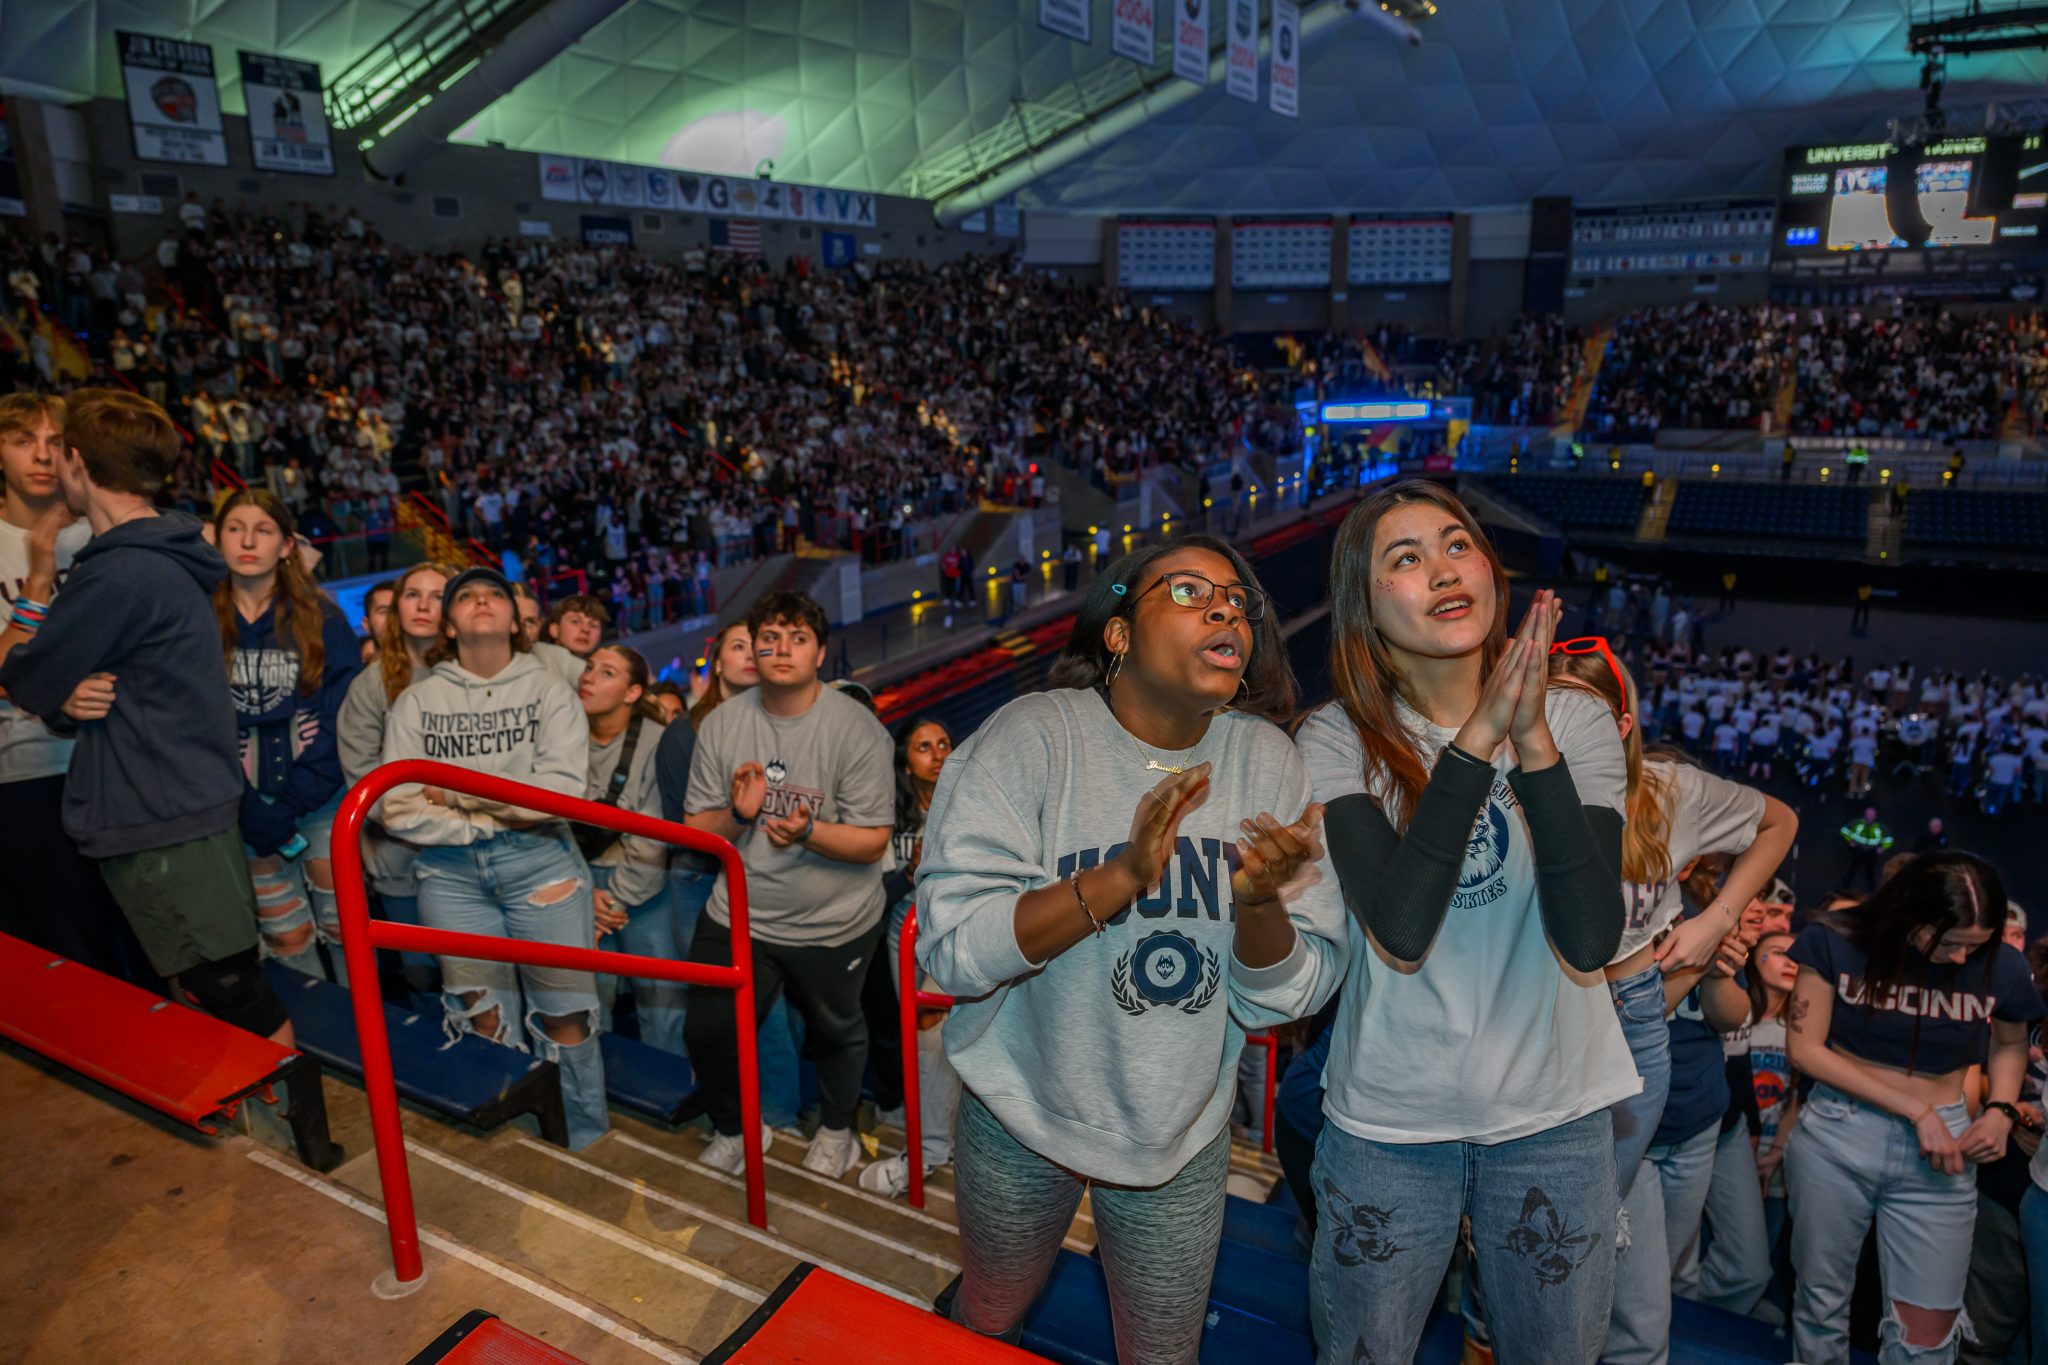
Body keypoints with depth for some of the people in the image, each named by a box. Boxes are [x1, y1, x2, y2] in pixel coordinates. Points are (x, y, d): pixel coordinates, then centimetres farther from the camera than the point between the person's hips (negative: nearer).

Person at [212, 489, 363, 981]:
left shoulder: (320, 618, -2)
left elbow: (343, 715, -6)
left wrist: (292, 803, -13)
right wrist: (250, 812, -11)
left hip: (322, 799, -1)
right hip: (249, 808, 1)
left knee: (344, 926, 3)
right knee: (288, 939, 8)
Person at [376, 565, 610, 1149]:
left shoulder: (549, 690, 4)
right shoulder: (418, 700, 8)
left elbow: (561, 791, -10)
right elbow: (396, 808, -2)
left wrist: (455, 790, -6)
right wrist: (492, 818, -9)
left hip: (539, 861, -1)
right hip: (451, 871, 2)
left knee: (564, 1014, 0)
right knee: (484, 1017, 4)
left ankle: (588, 1148, 15)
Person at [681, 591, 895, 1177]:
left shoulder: (856, 728, -15)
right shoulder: (721, 724, -3)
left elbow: (872, 843, -16)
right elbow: (697, 830, 0)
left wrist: (807, 831, -33)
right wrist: (737, 814, -21)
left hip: (833, 924, -2)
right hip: (739, 915, 3)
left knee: (835, 1029, 17)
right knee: (706, 1031, 6)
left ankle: (837, 1129, 49)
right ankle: (733, 1129, 38)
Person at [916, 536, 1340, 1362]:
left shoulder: (1264, 759, -9)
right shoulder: (1032, 737, -19)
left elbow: (1284, 998, -9)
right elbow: (951, 945, -27)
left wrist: (1260, 902, -29)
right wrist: (1123, 876, -36)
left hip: (1181, 1137, 2)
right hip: (1023, 1116, -1)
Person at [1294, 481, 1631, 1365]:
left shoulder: (1575, 720, -9)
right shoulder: (1336, 741, -13)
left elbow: (1587, 946, -20)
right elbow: (1400, 937, -27)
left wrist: (1535, 745, -29)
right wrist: (1478, 738, -30)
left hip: (1553, 1111, 2)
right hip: (1386, 1117, -1)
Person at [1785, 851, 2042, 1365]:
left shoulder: (2002, 968, -5)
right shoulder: (1835, 942, -11)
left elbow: (2010, 1044, 15)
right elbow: (1806, 1048, -9)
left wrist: (2001, 1110, -4)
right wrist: (1916, 1110, -13)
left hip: (1936, 1152, 1)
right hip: (1834, 1136, -1)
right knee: (1821, 1303, 13)